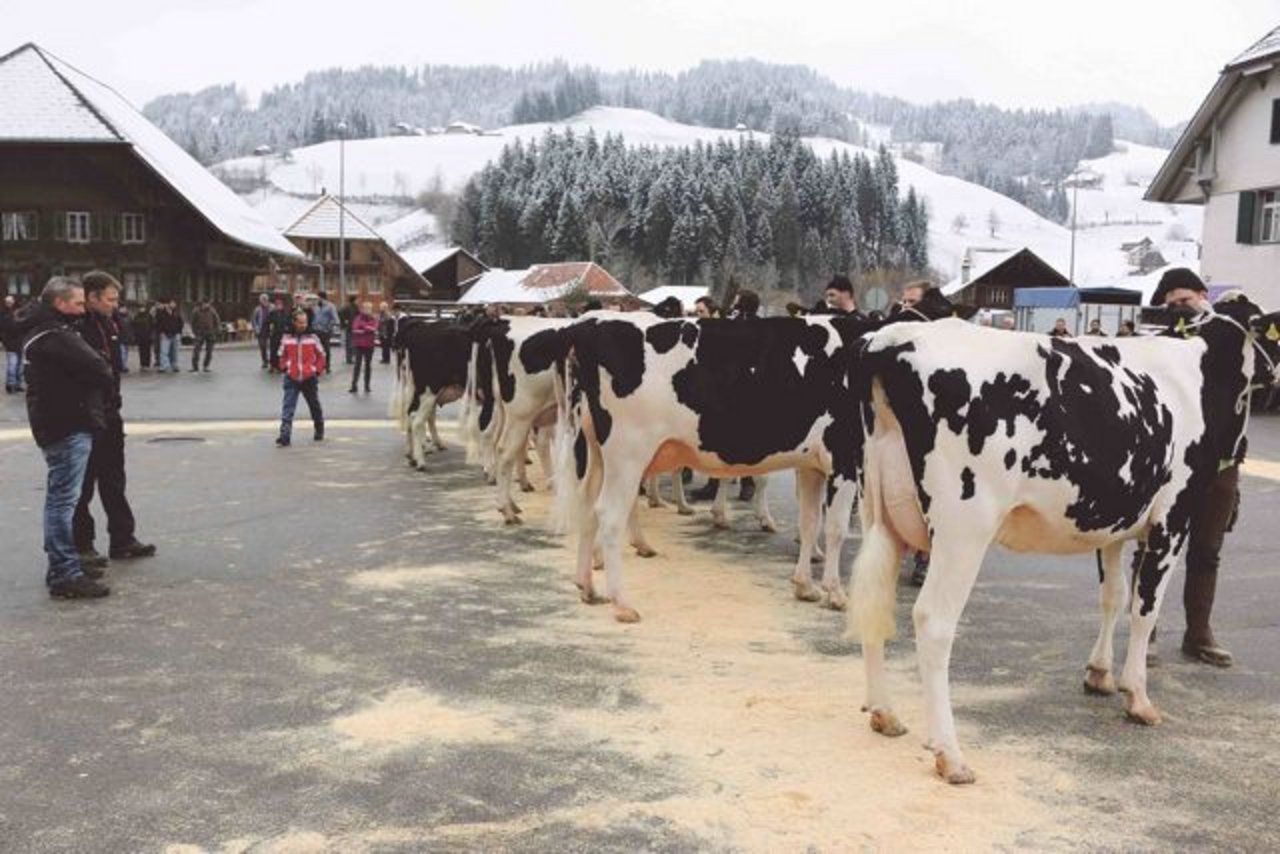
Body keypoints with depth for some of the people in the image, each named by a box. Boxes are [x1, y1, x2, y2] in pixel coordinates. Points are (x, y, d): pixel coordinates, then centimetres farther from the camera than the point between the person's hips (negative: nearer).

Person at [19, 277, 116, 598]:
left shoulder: (40, 331, 16)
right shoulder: (54, 337, -18)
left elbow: (87, 365, 14)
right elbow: (96, 369, -21)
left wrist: (100, 388, 0)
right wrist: (106, 389, -2)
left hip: (58, 424, 11)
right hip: (68, 426, -11)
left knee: (59, 498, 18)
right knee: (63, 499, -9)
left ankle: (62, 565, 28)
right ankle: (65, 575, -7)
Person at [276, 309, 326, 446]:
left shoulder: (312, 337, -3)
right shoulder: (286, 338, 0)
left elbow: (321, 355, 5)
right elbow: (281, 355, 13)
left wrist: (318, 371, -1)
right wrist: (284, 368, 2)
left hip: (309, 378, 0)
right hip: (291, 378, 0)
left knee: (315, 406, 15)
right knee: (287, 408, -9)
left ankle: (319, 431, 35)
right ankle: (284, 436, -13)